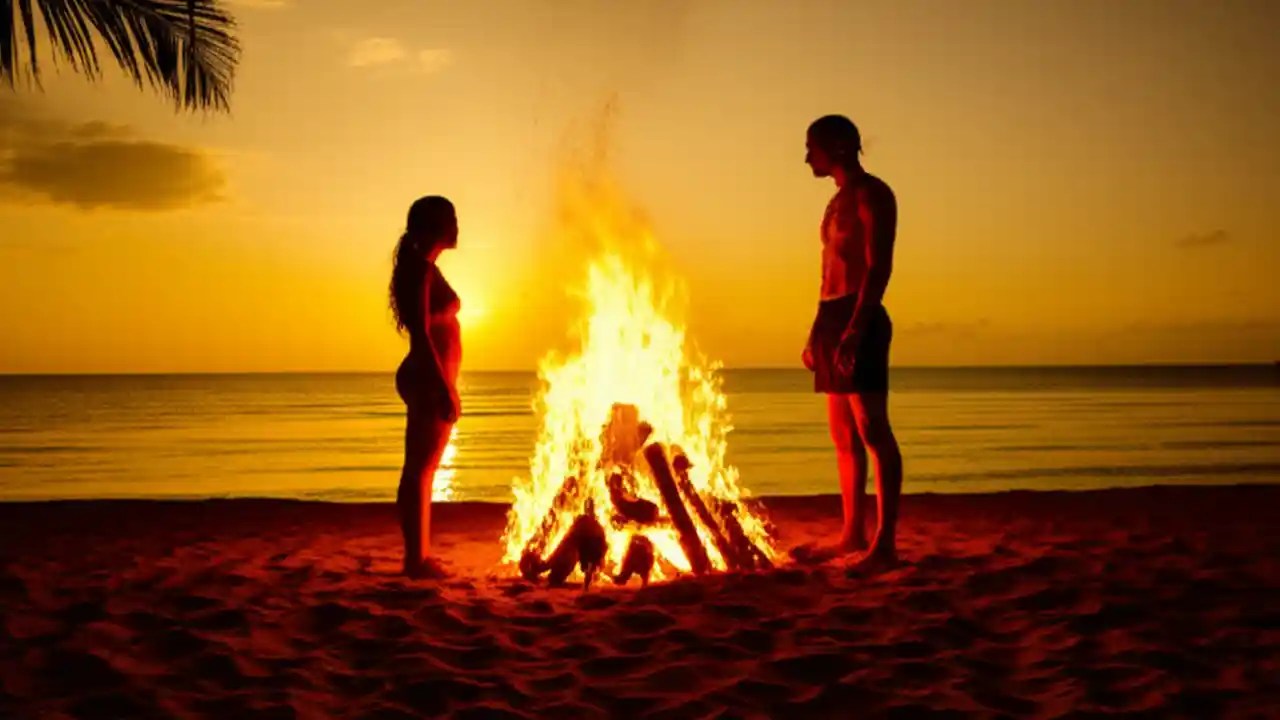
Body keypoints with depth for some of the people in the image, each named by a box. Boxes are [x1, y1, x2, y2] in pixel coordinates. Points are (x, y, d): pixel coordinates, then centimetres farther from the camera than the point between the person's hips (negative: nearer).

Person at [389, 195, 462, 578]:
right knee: (419, 469, -8)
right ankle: (416, 558, -5)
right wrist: (445, 387, -22)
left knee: (422, 468, 12)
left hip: (430, 380, 10)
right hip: (429, 380, -10)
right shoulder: (420, 268, -12)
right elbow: (421, 333, -20)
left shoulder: (424, 268, 18)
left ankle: (419, 555, 18)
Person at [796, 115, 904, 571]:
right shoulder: (839, 200, 22)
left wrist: (856, 328, -24)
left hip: (859, 319, -10)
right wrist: (818, 333, 20)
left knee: (872, 430, -13)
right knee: (844, 436, 11)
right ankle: (853, 534, 17)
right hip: (831, 316, 10)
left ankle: (885, 543, -15)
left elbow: (879, 266, -15)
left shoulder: (871, 193, -5)